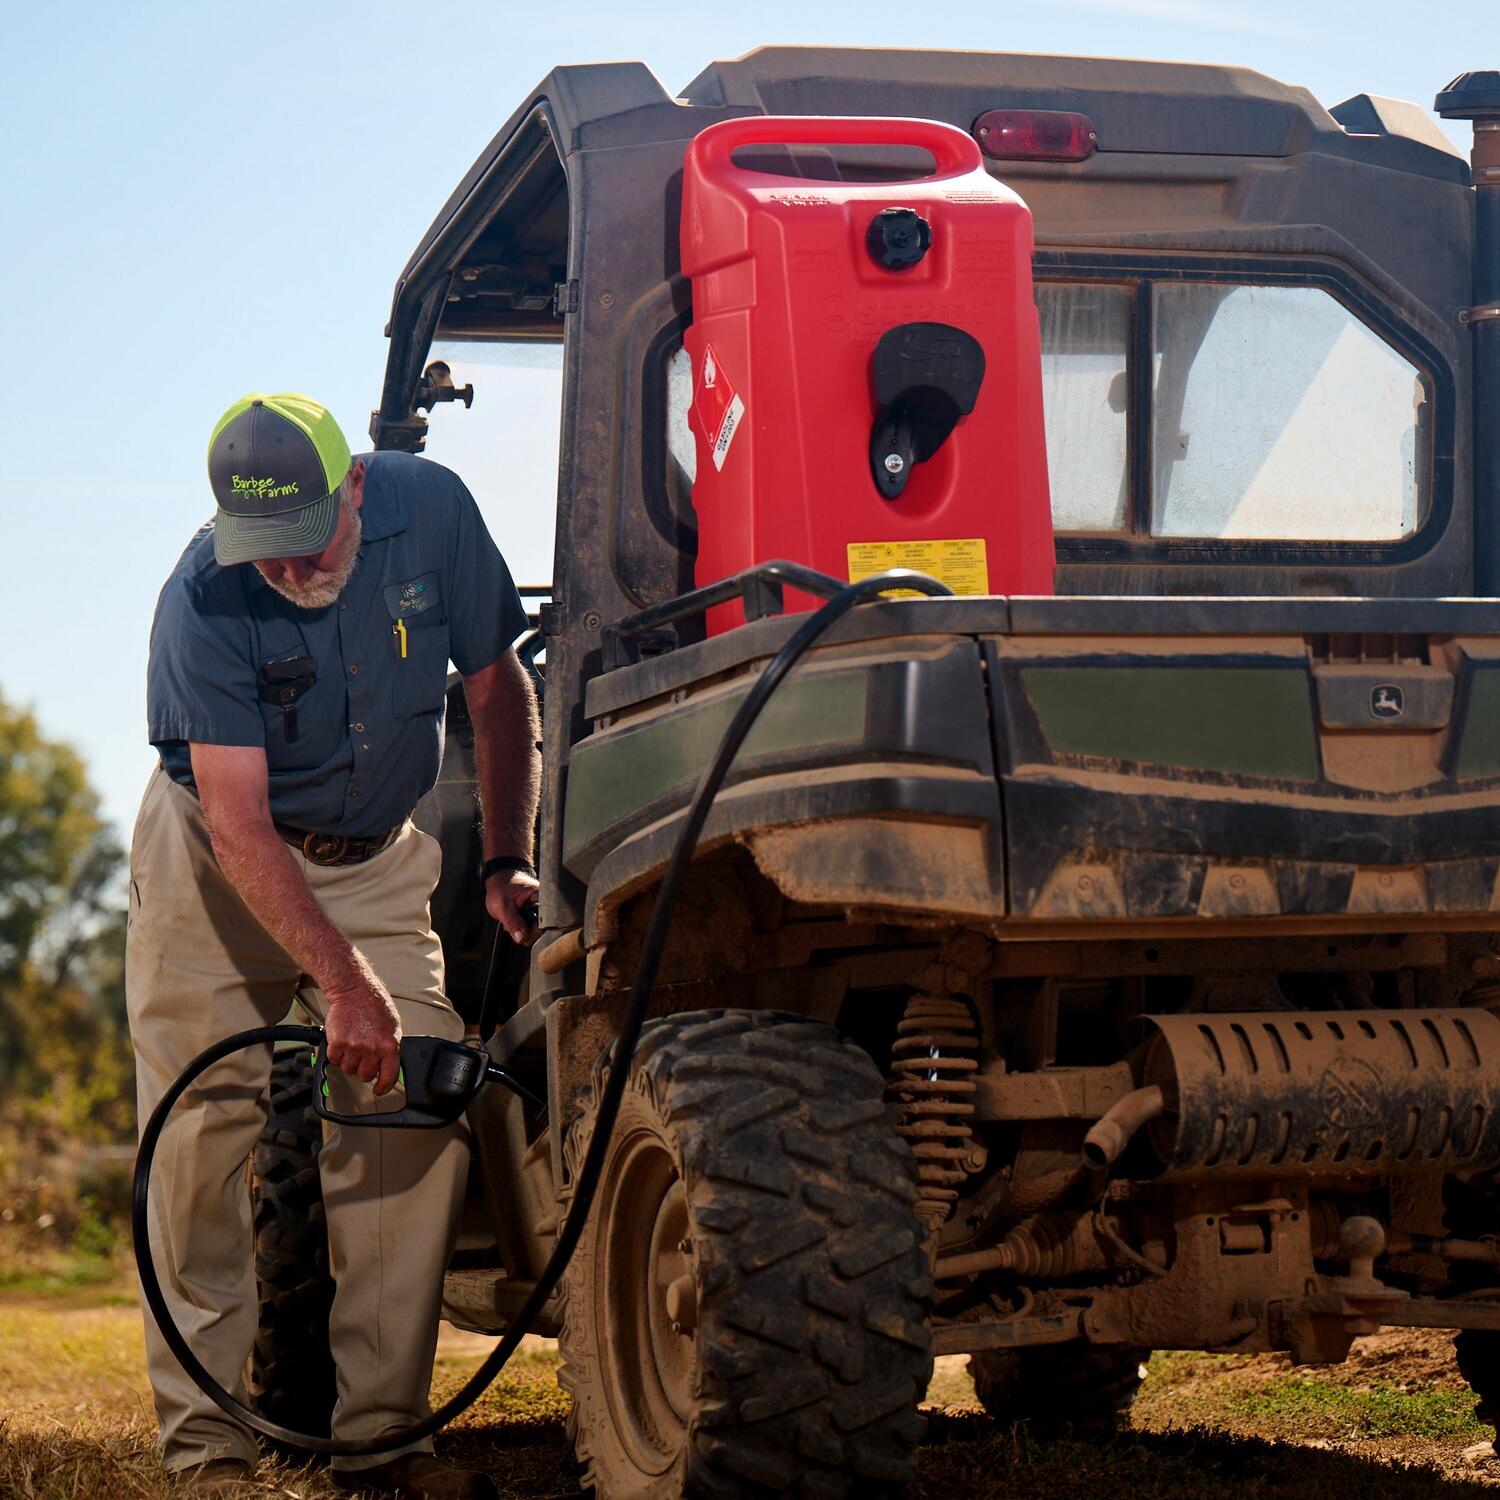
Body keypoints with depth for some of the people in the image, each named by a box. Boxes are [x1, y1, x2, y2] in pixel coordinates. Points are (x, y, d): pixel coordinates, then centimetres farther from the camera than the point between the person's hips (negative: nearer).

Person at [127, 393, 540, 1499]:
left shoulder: (431, 509, -16)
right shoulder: (205, 603, -25)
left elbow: (498, 689, -1)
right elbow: (240, 828, -27)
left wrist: (509, 863, -5)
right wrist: (346, 982, -33)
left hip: (376, 862, 3)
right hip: (216, 868, -3)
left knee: (420, 1116, -11)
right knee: (206, 1136, -10)